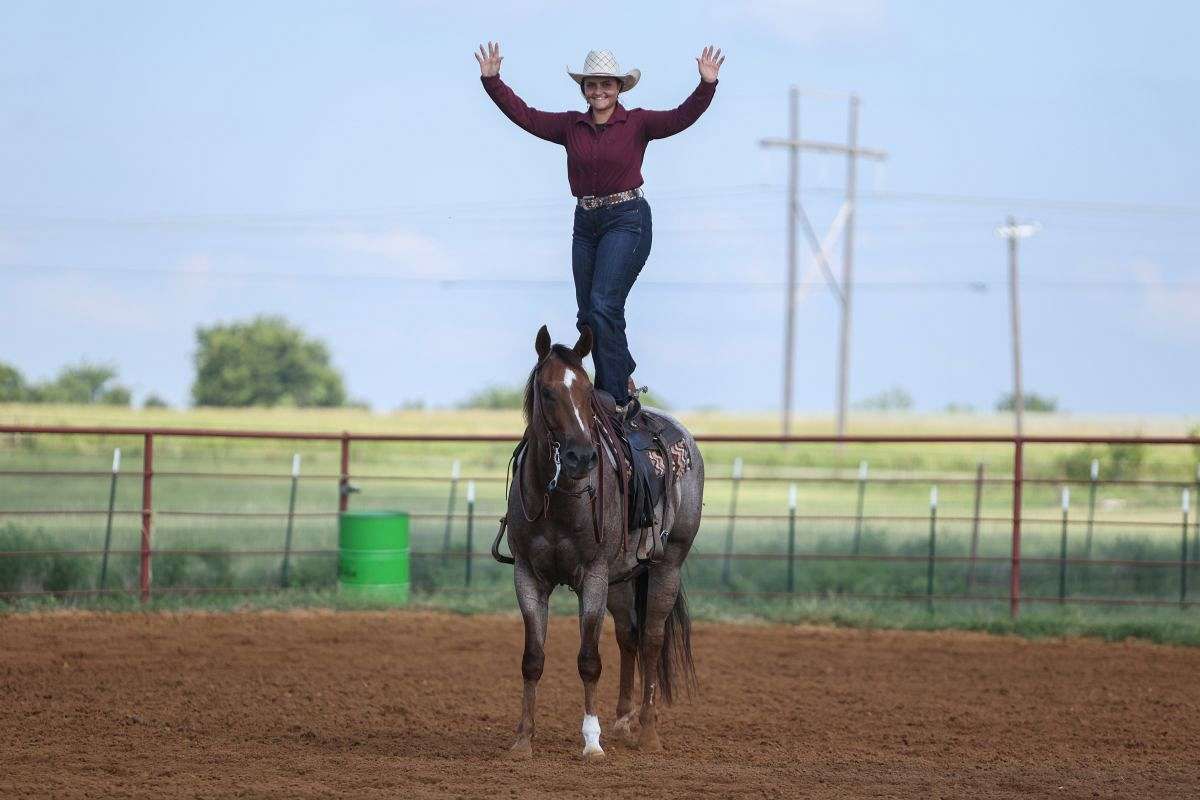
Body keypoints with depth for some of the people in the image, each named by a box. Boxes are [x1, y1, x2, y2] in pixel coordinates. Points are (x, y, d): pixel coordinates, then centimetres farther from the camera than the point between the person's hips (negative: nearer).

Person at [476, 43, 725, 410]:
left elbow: (681, 117, -15)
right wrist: (492, 80, -3)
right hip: (586, 224, 6)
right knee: (588, 316, 7)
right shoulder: (571, 126, 8)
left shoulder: (637, 123, -3)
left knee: (603, 306, -16)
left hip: (627, 220, -6)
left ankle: (618, 396, -12)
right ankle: (622, 380, 25)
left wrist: (707, 85, -29)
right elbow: (523, 115, 6)